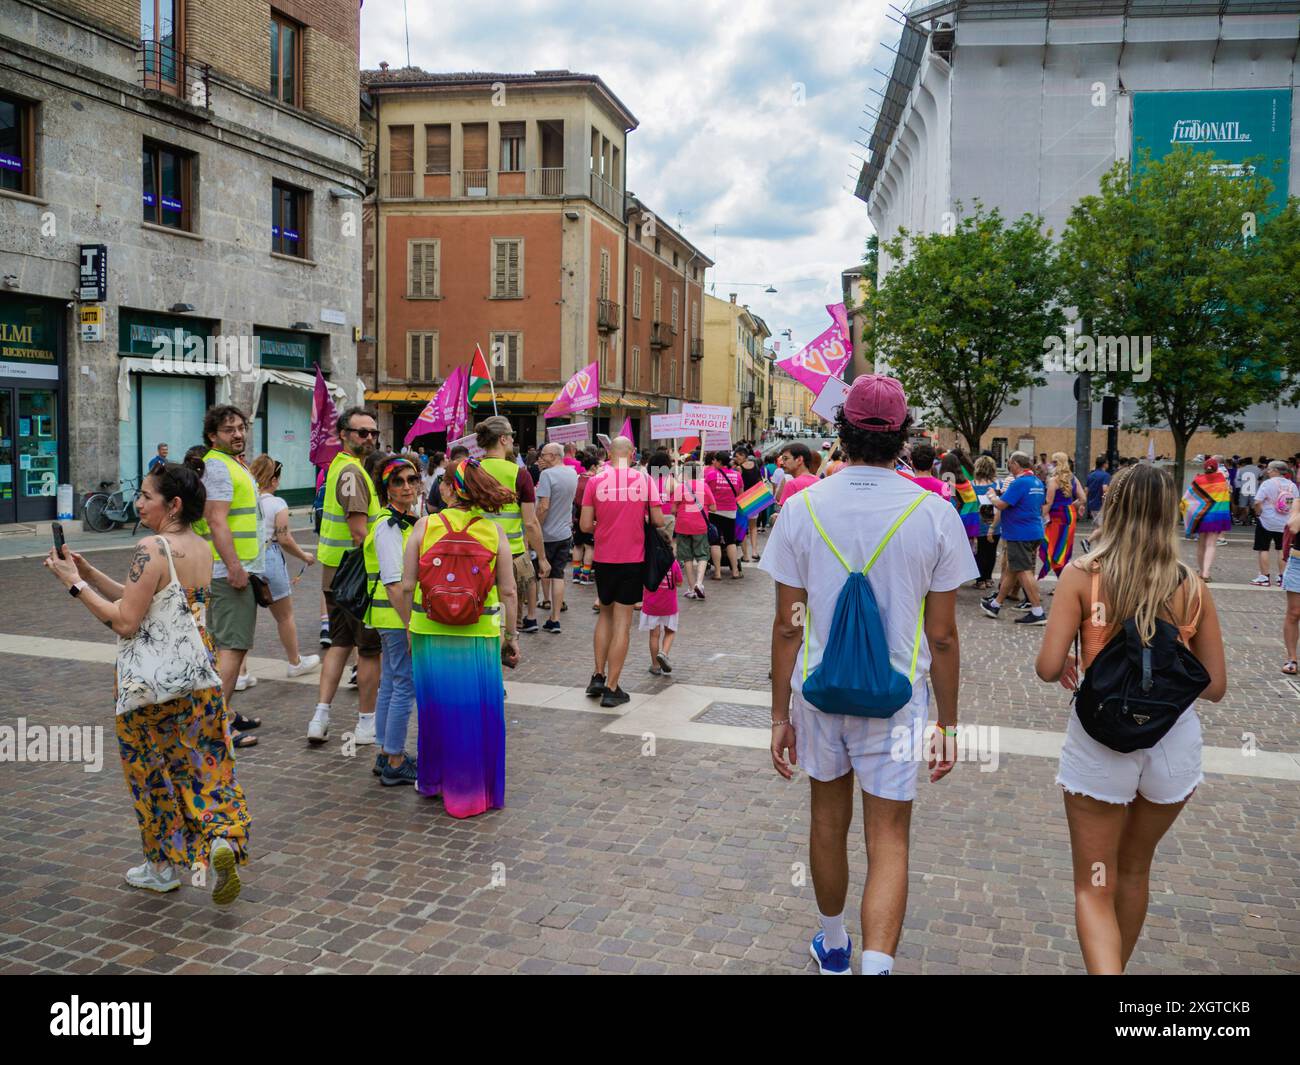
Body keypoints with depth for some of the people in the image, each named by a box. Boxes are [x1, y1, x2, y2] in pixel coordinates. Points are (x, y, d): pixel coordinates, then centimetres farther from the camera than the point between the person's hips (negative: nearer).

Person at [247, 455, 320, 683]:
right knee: (285, 616, 15)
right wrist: (305, 556, 4)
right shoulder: (277, 504, -9)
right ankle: (295, 663, 30)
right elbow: (284, 539, -11)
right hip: (269, 560, -3)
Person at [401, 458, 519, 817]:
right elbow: (508, 591, -3)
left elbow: (407, 586, -2)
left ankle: (433, 780, 32)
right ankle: (477, 789, 21)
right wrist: (511, 635, 8)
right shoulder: (494, 531, -4)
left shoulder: (424, 526, -4)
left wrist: (409, 627, 10)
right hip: (480, 636, -1)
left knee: (437, 710, 16)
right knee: (478, 713, 11)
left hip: (430, 633, 1)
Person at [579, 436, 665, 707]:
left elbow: (585, 525, -6)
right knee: (622, 623, 4)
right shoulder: (644, 479, -5)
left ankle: (598, 676, 18)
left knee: (605, 614, 21)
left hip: (603, 558, 2)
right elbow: (658, 521, -4)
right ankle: (611, 689, 6)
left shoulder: (595, 481, -4)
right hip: (632, 559, -1)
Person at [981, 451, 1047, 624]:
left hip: (1020, 534, -10)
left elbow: (1001, 504, -18)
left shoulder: (1020, 482, -17)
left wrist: (992, 495, 3)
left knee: (1024, 571, -6)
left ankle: (1038, 613, -7)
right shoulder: (1037, 482, 12)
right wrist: (1002, 495, 18)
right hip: (1035, 532, 10)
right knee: (1011, 569, 16)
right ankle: (995, 604, 26)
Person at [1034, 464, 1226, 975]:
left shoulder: (1082, 576, -10)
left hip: (1101, 739, -3)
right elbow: (1214, 686, 2)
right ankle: (1117, 964, 46)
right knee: (1134, 872, 26)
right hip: (1174, 739, 4)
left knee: (1094, 889, 9)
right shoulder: (1193, 588, -2)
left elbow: (1048, 668, -15)